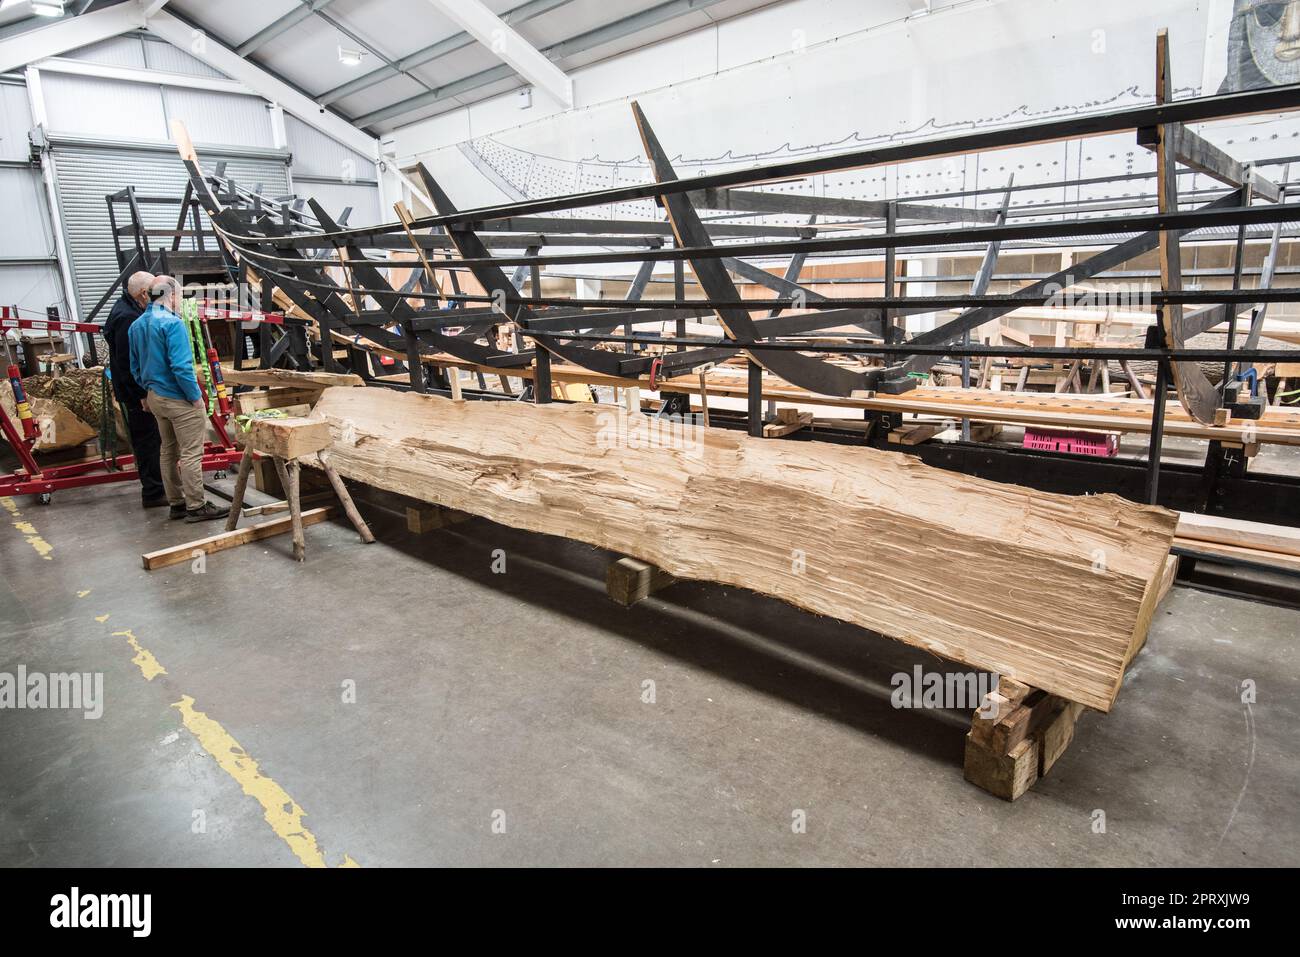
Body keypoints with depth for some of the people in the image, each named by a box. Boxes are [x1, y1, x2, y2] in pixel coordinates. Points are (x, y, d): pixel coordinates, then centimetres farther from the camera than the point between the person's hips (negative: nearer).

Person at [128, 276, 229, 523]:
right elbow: (181, 366, -23)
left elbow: (135, 367, 16)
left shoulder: (136, 326, 10)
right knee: (191, 454, -3)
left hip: (155, 398, 9)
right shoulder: (172, 323, -17)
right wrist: (196, 397, -15)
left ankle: (176, 503, 23)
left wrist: (149, 390, 21)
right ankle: (196, 507, 1)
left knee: (168, 451, 15)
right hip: (180, 399, -9)